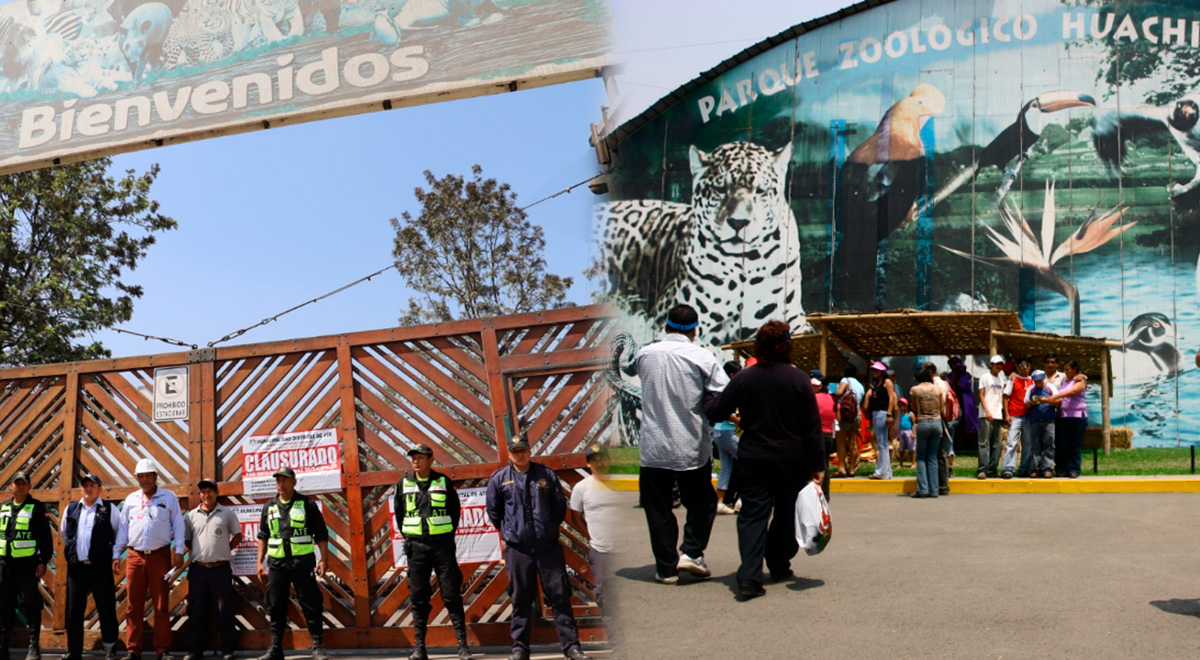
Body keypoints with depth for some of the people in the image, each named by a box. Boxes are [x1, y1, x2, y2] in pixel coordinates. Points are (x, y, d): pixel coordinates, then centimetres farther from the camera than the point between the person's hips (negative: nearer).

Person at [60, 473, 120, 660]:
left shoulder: (109, 510, 1)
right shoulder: (71, 509, 12)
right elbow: (64, 532, 24)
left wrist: (113, 554, 2)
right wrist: (70, 550, 13)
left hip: (101, 567, -3)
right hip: (76, 567, 3)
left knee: (107, 610, 0)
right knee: (74, 611, 6)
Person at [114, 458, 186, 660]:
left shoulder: (168, 497, 4)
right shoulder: (131, 499, 12)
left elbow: (178, 525, 2)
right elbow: (122, 528, 14)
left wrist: (179, 552, -5)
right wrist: (116, 554, 8)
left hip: (160, 556, -2)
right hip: (135, 557, 3)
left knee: (161, 605, 0)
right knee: (134, 605, 3)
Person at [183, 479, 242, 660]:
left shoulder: (227, 513, 4)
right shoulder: (192, 515, 8)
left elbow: (237, 535, 11)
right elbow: (185, 539, 15)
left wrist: (225, 549, 4)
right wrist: (197, 552, 6)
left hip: (221, 569, -2)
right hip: (198, 569, 2)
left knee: (225, 610, 1)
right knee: (197, 611, 6)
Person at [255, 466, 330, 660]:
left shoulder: (307, 504, 0)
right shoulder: (269, 507, 11)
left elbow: (321, 534, 0)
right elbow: (263, 537, 17)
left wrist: (323, 559, -9)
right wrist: (260, 562, 9)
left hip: (302, 562, -4)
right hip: (277, 564, 4)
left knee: (311, 606, -3)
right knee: (276, 608, 7)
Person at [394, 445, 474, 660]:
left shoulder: (444, 482, 1)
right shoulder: (404, 484, 5)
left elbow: (455, 510, 8)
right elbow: (399, 513, 14)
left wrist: (448, 534, 4)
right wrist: (408, 537, 9)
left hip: (442, 544, -1)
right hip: (416, 546, 2)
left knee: (452, 595, -1)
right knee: (419, 597, 4)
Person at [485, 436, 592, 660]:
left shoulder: (546, 474, 4)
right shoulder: (499, 479, 2)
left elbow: (560, 505, 13)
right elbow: (493, 511, 13)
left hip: (548, 546, 1)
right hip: (517, 549, 0)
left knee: (560, 595, 2)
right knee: (521, 600, 6)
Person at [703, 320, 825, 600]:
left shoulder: (743, 378, -4)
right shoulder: (799, 379, -7)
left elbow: (714, 411, -1)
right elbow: (813, 428, -6)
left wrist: (710, 395, 21)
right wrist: (818, 465, 0)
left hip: (753, 460, 0)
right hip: (792, 461, 0)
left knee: (752, 516, 0)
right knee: (786, 514, 18)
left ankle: (749, 577, -13)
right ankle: (779, 566, 30)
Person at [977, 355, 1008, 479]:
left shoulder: (1002, 379, 18)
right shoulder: (985, 377, 3)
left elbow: (1003, 398, 20)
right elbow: (981, 395, -3)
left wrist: (1005, 414, 10)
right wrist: (987, 411, -15)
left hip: (998, 416, 6)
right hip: (986, 415, -6)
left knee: (996, 445, 4)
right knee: (984, 443, -11)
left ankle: (992, 470, 8)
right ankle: (982, 470, -14)